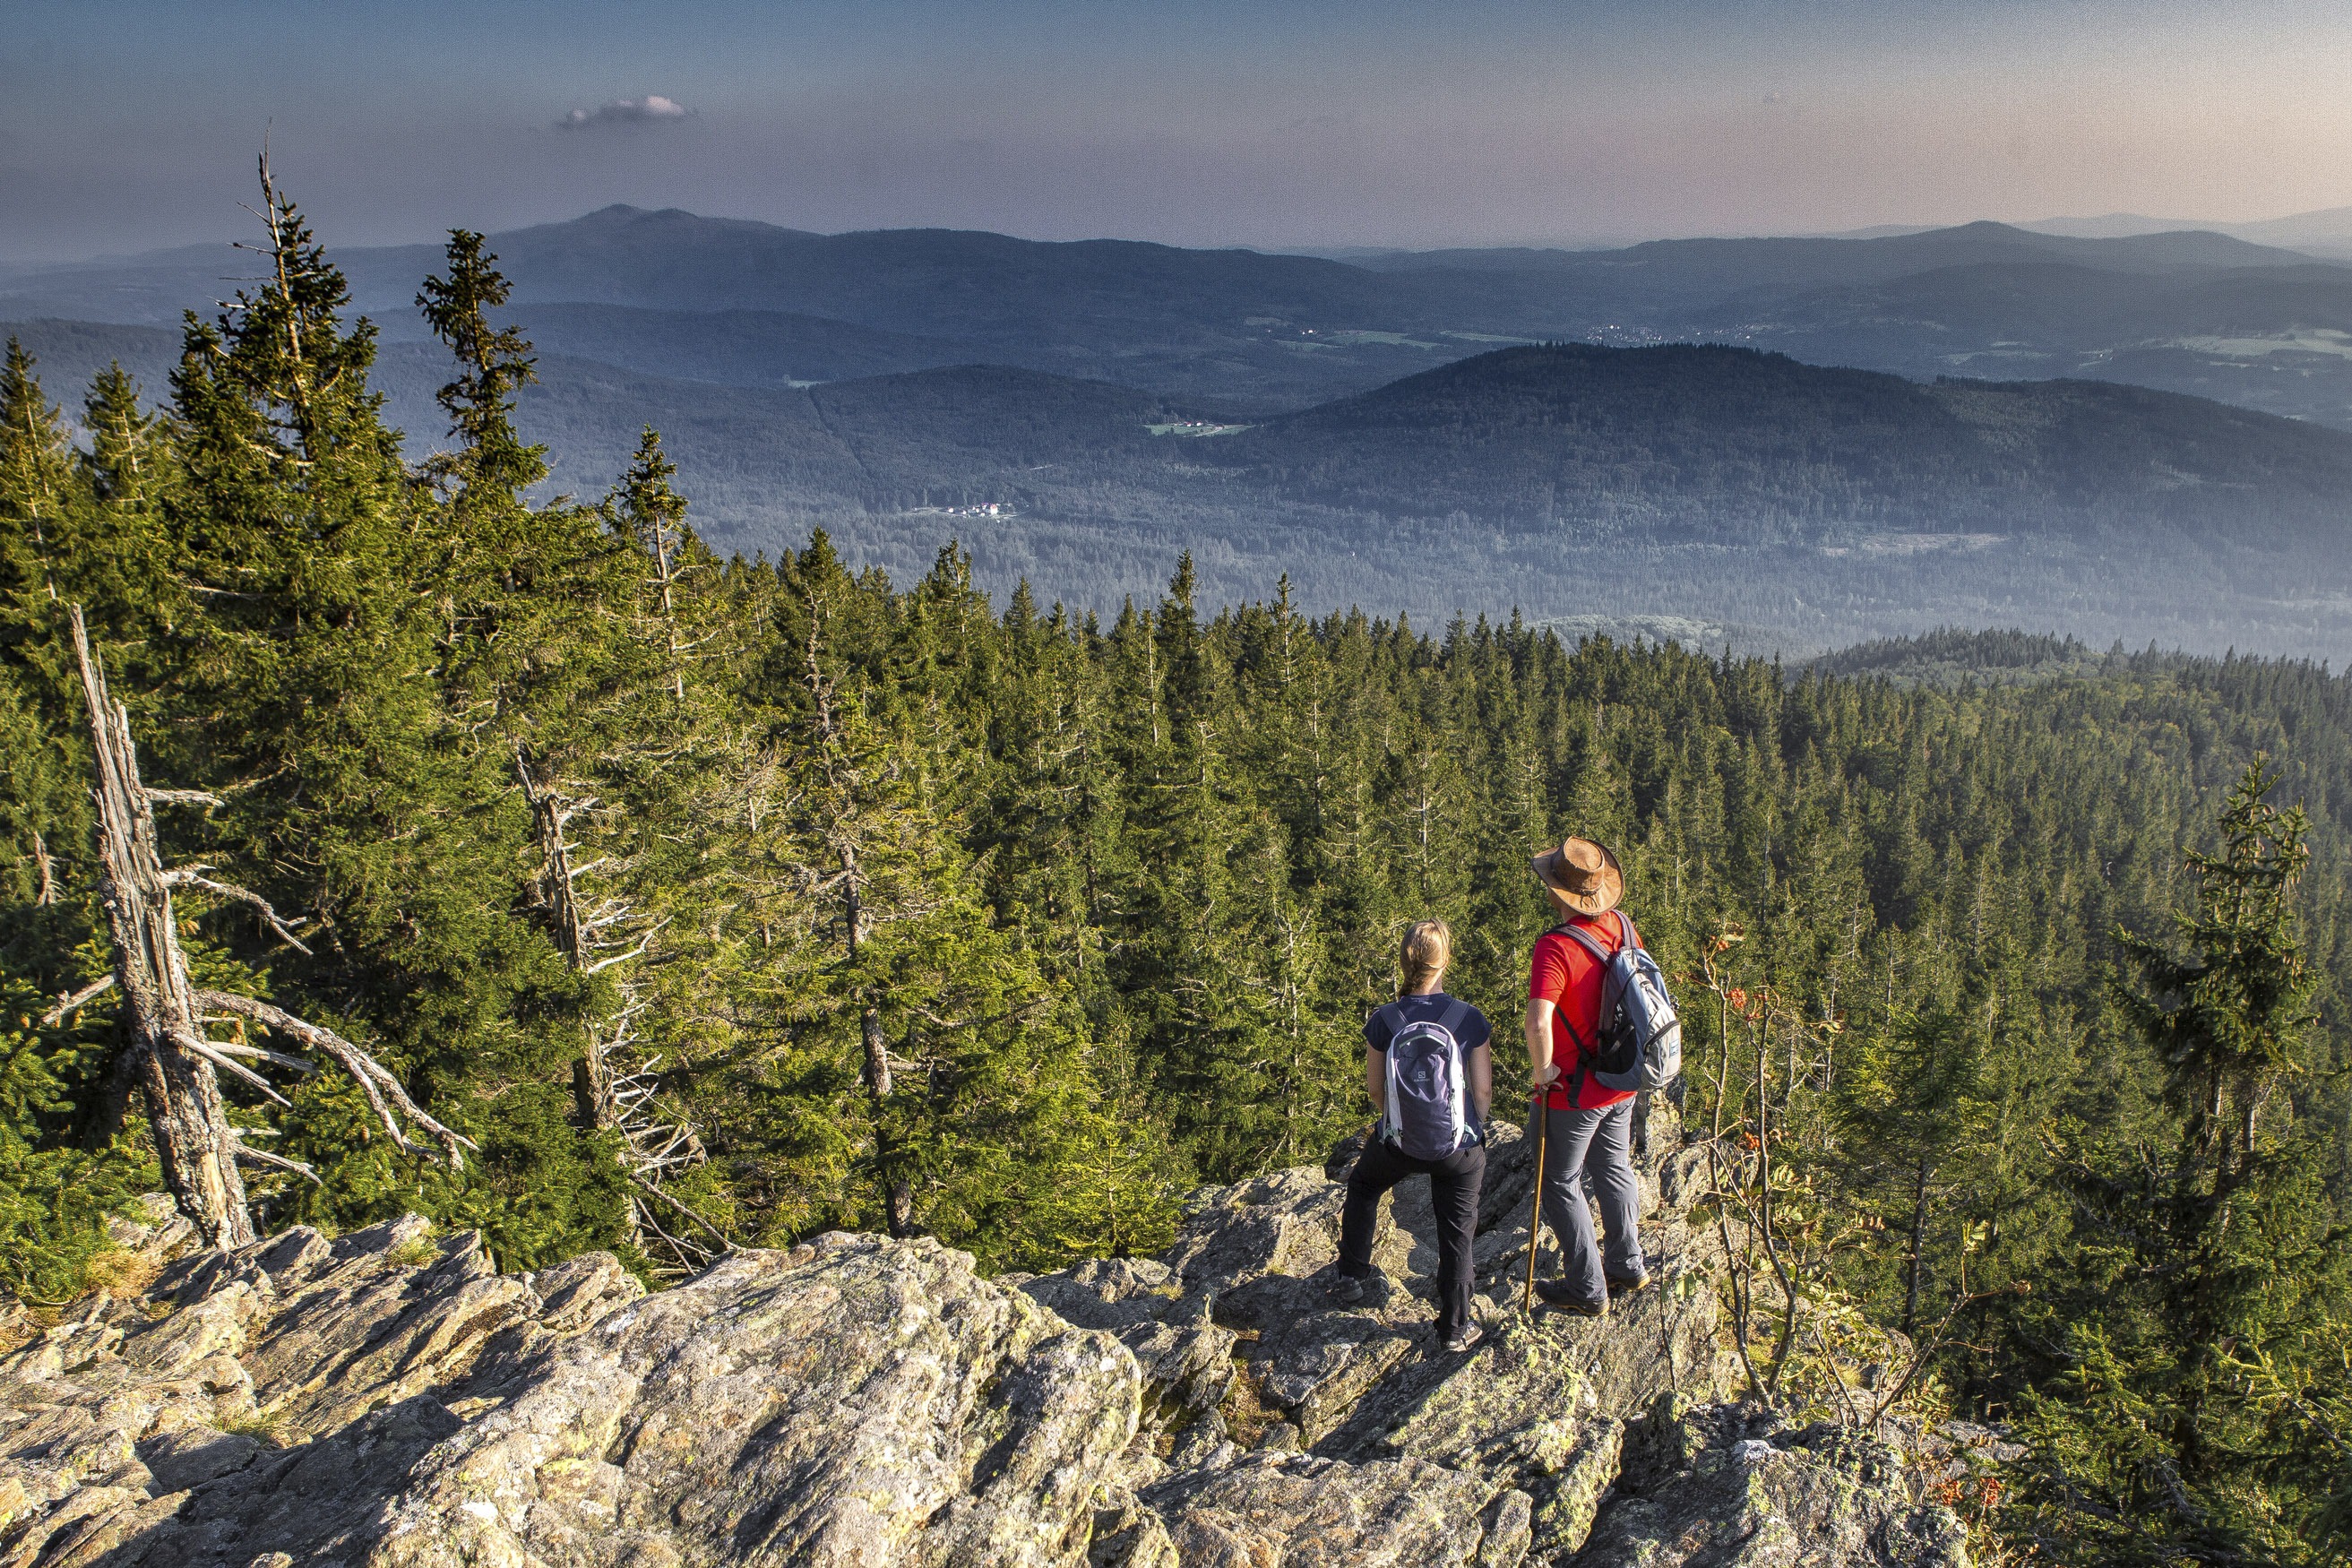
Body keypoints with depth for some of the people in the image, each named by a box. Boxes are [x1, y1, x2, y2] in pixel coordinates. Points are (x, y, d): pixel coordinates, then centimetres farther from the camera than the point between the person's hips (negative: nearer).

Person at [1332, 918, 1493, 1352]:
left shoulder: (1383, 1020, -11)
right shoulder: (1470, 1019, -13)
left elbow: (1375, 1088, 1)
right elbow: (1483, 1090, -6)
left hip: (1398, 1143, 1)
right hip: (1459, 1148, -1)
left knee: (1363, 1187, 32)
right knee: (1457, 1231, 17)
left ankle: (1352, 1276, 39)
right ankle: (1454, 1328, 25)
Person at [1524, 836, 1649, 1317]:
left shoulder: (1556, 946, -28)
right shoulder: (1621, 925, -5)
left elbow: (1538, 1023, -38)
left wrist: (1543, 1069, -20)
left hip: (1574, 1090, -7)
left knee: (1561, 1184, 10)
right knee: (1613, 1170, 24)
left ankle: (1587, 1290, 18)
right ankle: (1628, 1267, 38)